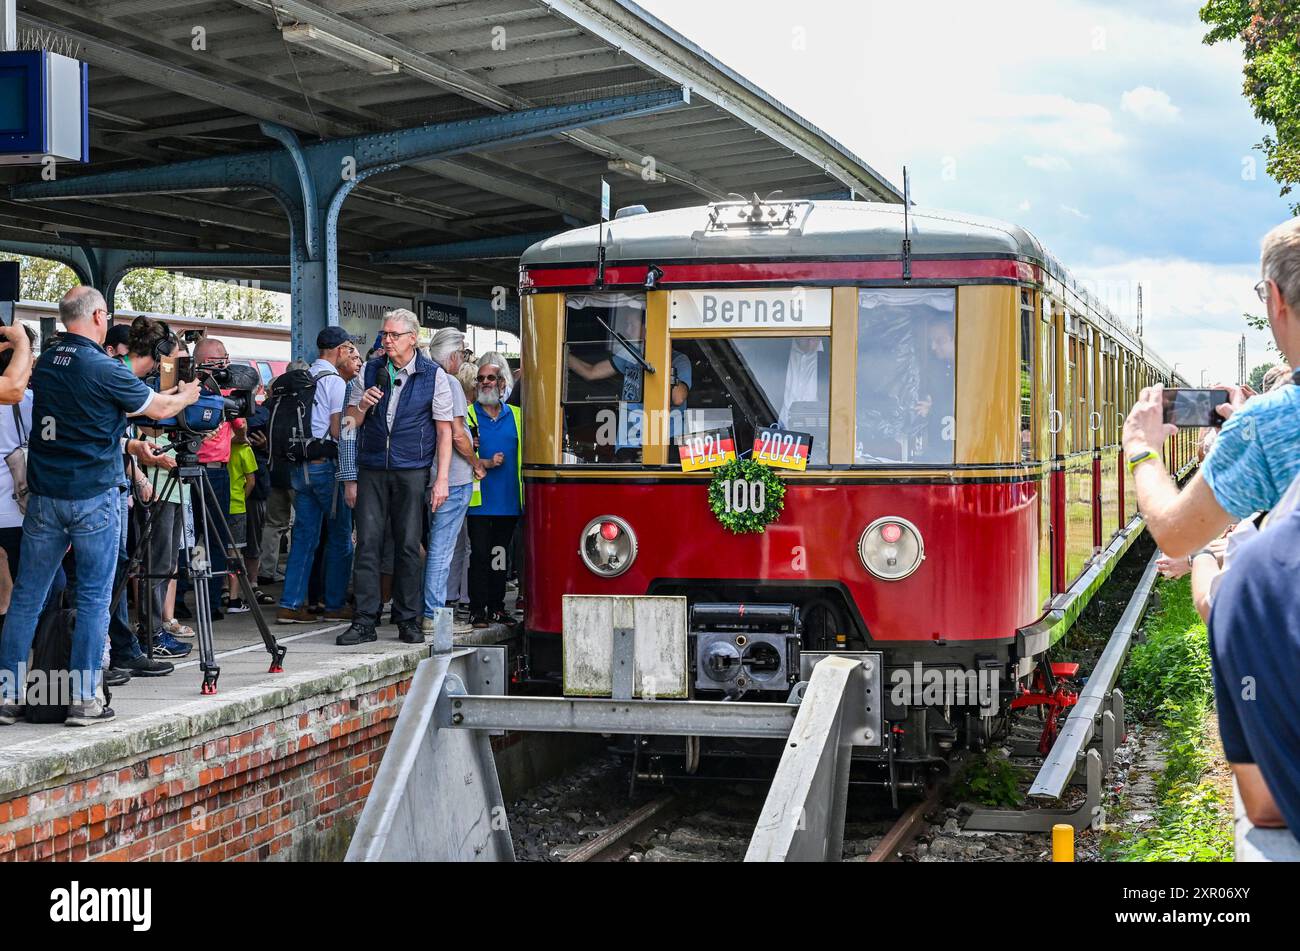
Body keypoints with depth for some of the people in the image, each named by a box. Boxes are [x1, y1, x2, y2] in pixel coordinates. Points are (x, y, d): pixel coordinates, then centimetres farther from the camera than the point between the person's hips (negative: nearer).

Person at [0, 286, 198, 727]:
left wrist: (131, 444, 19)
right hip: (94, 496, -5)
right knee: (94, 598, 2)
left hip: (44, 496, 6)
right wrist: (185, 395, 23)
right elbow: (158, 408, 2)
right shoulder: (103, 369, -12)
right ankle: (84, 698, 2)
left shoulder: (44, 364, 8)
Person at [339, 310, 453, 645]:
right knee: (367, 543, -3)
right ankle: (365, 621, 0)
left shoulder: (434, 375, 1)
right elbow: (351, 422, 14)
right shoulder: (370, 372, 9)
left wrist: (442, 478, -7)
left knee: (409, 546, 1)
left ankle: (408, 621, 10)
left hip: (412, 470, -2)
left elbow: (444, 430, 0)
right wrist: (363, 406, -9)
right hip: (372, 469, 2)